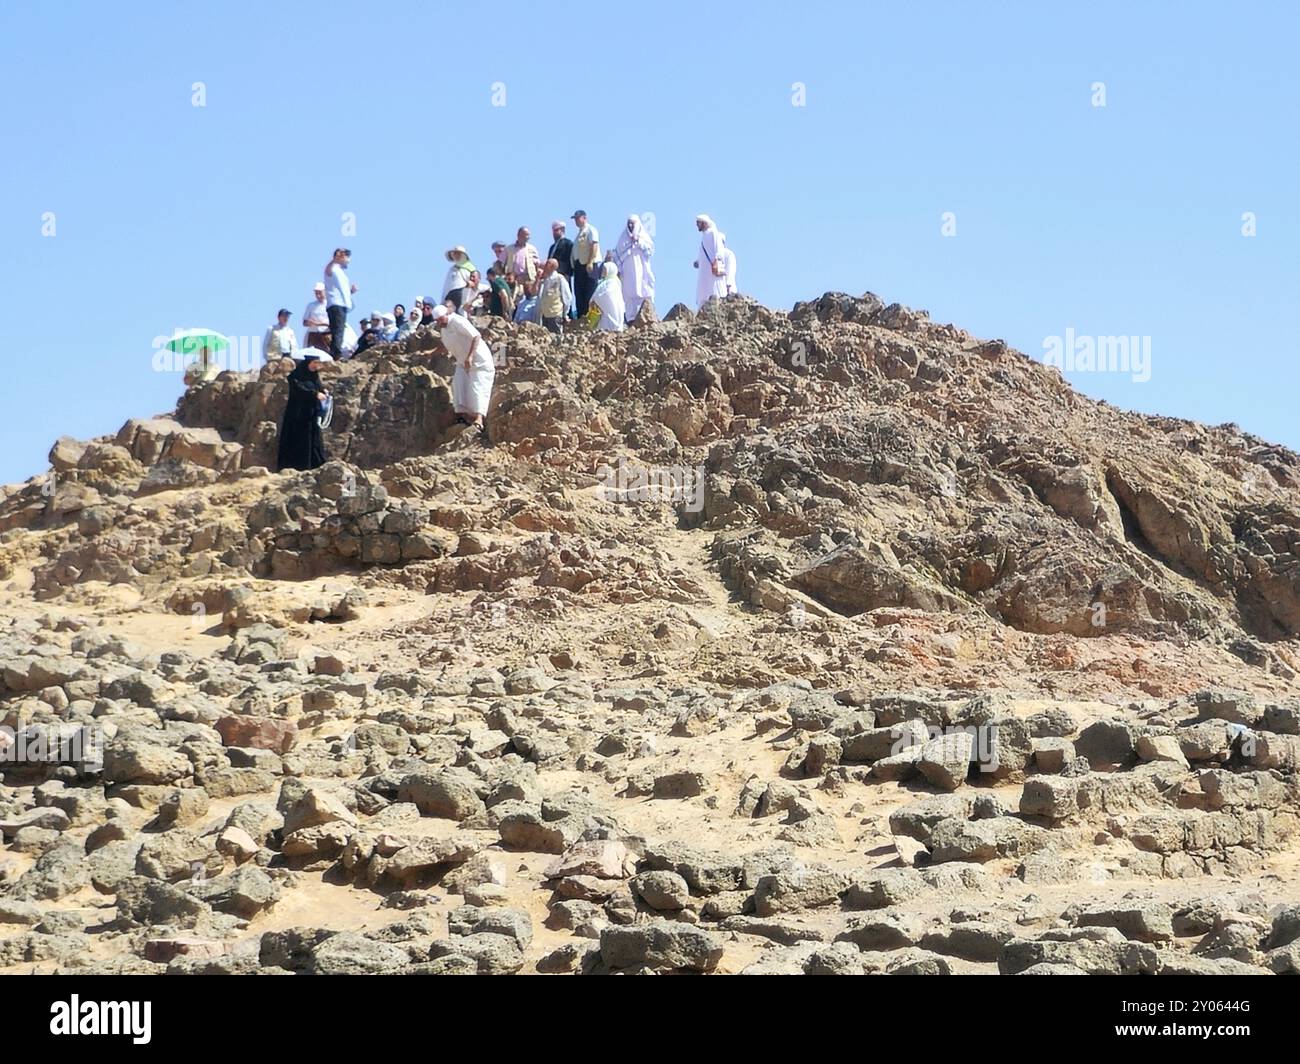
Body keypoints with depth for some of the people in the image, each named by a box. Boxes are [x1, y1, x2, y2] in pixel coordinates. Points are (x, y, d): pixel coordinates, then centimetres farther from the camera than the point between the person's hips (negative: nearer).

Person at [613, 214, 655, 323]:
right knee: (629, 294, -6)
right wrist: (618, 269, 3)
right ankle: (631, 318, -8)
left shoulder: (643, 235, 8)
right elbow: (617, 253, 10)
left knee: (642, 292, -10)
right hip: (628, 271, 1)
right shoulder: (623, 237, 11)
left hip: (641, 269, -1)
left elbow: (651, 248, -1)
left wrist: (639, 241, -10)